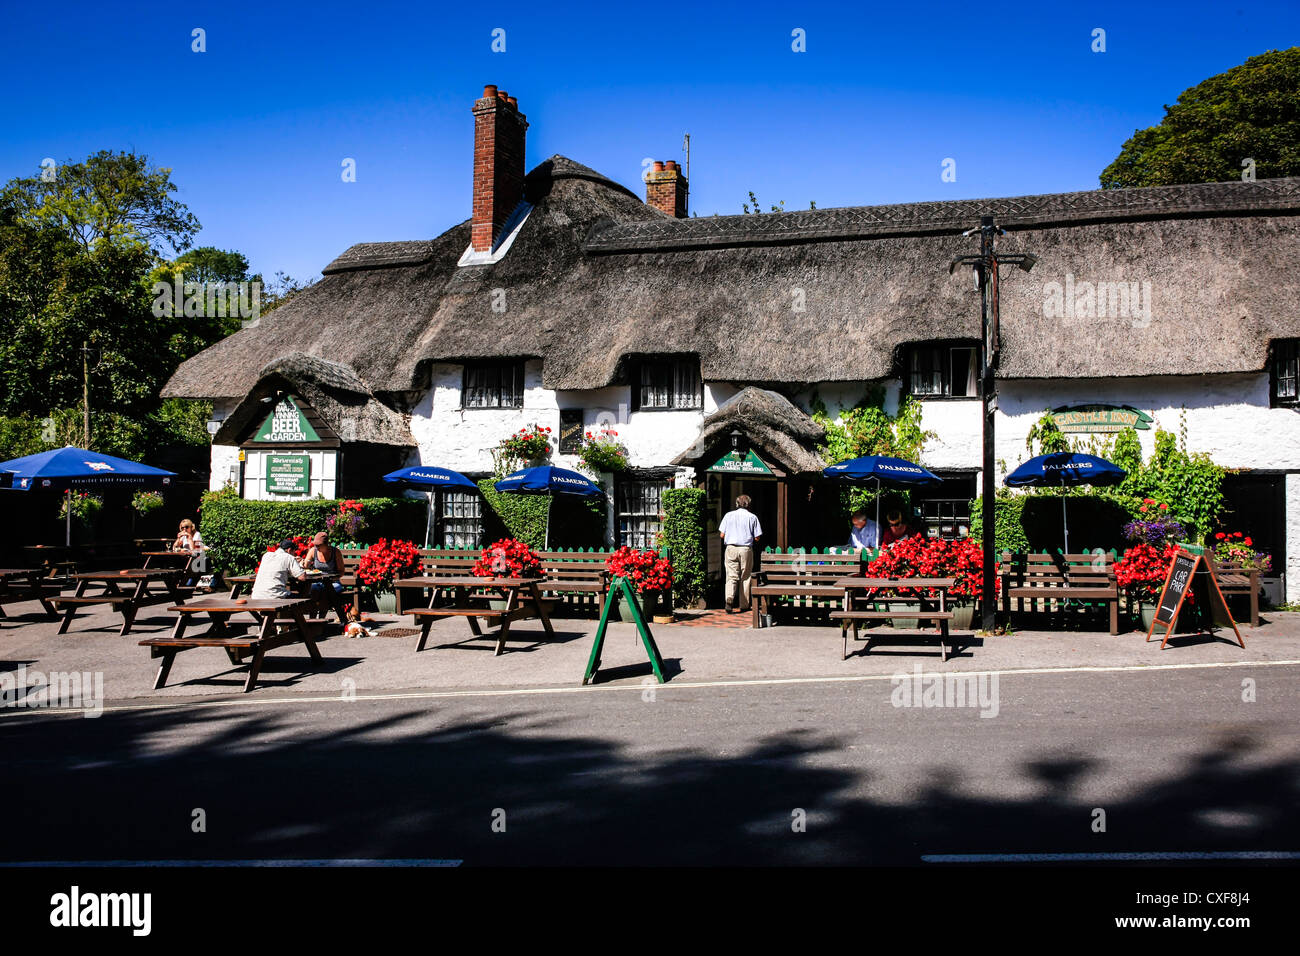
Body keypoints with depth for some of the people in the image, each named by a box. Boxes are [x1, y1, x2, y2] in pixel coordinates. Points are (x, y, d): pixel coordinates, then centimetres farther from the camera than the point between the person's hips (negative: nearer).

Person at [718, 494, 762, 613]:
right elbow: (757, 538, 1)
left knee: (732, 576, -2)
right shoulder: (752, 517, 3)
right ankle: (744, 605, 14)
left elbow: (721, 535, 3)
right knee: (745, 578, 9)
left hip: (730, 549, 1)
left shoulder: (728, 515, 5)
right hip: (746, 549, 0)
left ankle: (729, 598, -27)